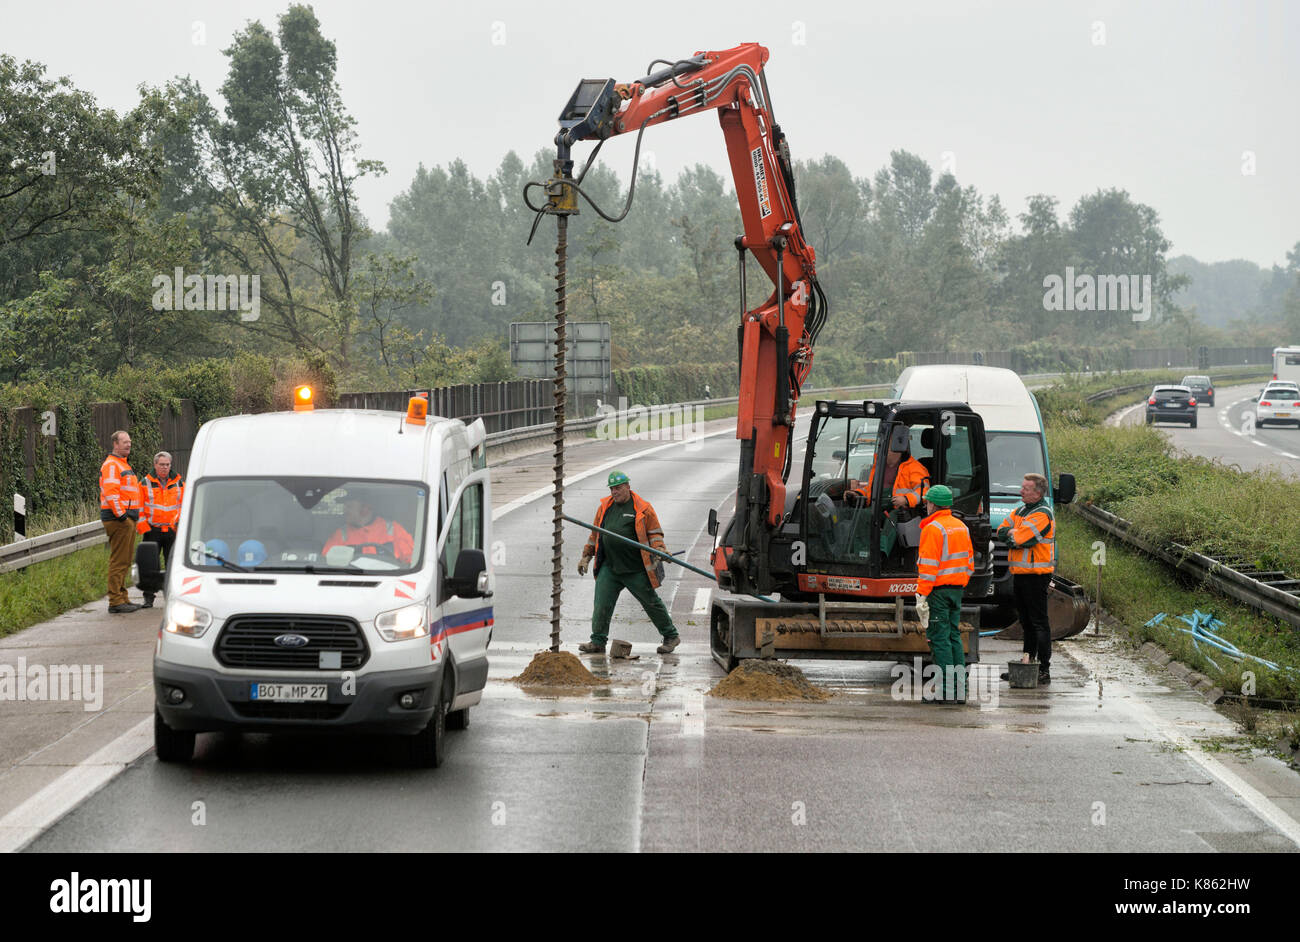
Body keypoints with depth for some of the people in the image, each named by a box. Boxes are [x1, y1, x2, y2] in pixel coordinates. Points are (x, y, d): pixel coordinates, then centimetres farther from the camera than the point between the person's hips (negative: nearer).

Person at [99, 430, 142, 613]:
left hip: (127, 518, 10)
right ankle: (115, 601, -10)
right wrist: (120, 514, -22)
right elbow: (110, 492, -20)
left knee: (125, 560, 14)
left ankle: (122, 598, 20)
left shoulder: (123, 464, 23)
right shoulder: (111, 465, -10)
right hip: (118, 518, -10)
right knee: (119, 560, -10)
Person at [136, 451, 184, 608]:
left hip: (173, 530, 1)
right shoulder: (146, 483, 4)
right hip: (152, 530, -1)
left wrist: (179, 522, -2)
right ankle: (149, 598, 1)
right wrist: (143, 527, -6)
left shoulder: (179, 482, 9)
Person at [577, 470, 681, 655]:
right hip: (609, 567, 4)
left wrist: (659, 549, -20)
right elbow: (595, 533, 20)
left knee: (651, 602, 6)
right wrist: (586, 556, 19)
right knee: (602, 604, -4)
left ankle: (671, 636, 18)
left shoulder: (643, 508, -4)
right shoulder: (604, 507, 11)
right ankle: (598, 641, 5)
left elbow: (654, 532, -2)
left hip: (636, 569, -4)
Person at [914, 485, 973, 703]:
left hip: (938, 589, -8)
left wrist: (921, 595, -17)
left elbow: (929, 565, -18)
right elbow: (969, 561, 18)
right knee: (953, 636, 12)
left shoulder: (933, 529, -14)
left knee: (939, 638, -6)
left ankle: (946, 691, -9)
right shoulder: (961, 527, 13)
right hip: (957, 588, 8)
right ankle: (959, 690, 12)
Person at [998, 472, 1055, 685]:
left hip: (1035, 575, -9)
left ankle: (1044, 670, -7)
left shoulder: (1042, 514, -14)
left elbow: (1020, 539, -21)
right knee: (1026, 621, 15)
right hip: (1019, 573, 9)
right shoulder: (1020, 510, 15)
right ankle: (1027, 663, 22)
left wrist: (1011, 533, -2)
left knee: (1039, 622, -8)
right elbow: (1001, 532, 8)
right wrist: (1015, 535, -10)